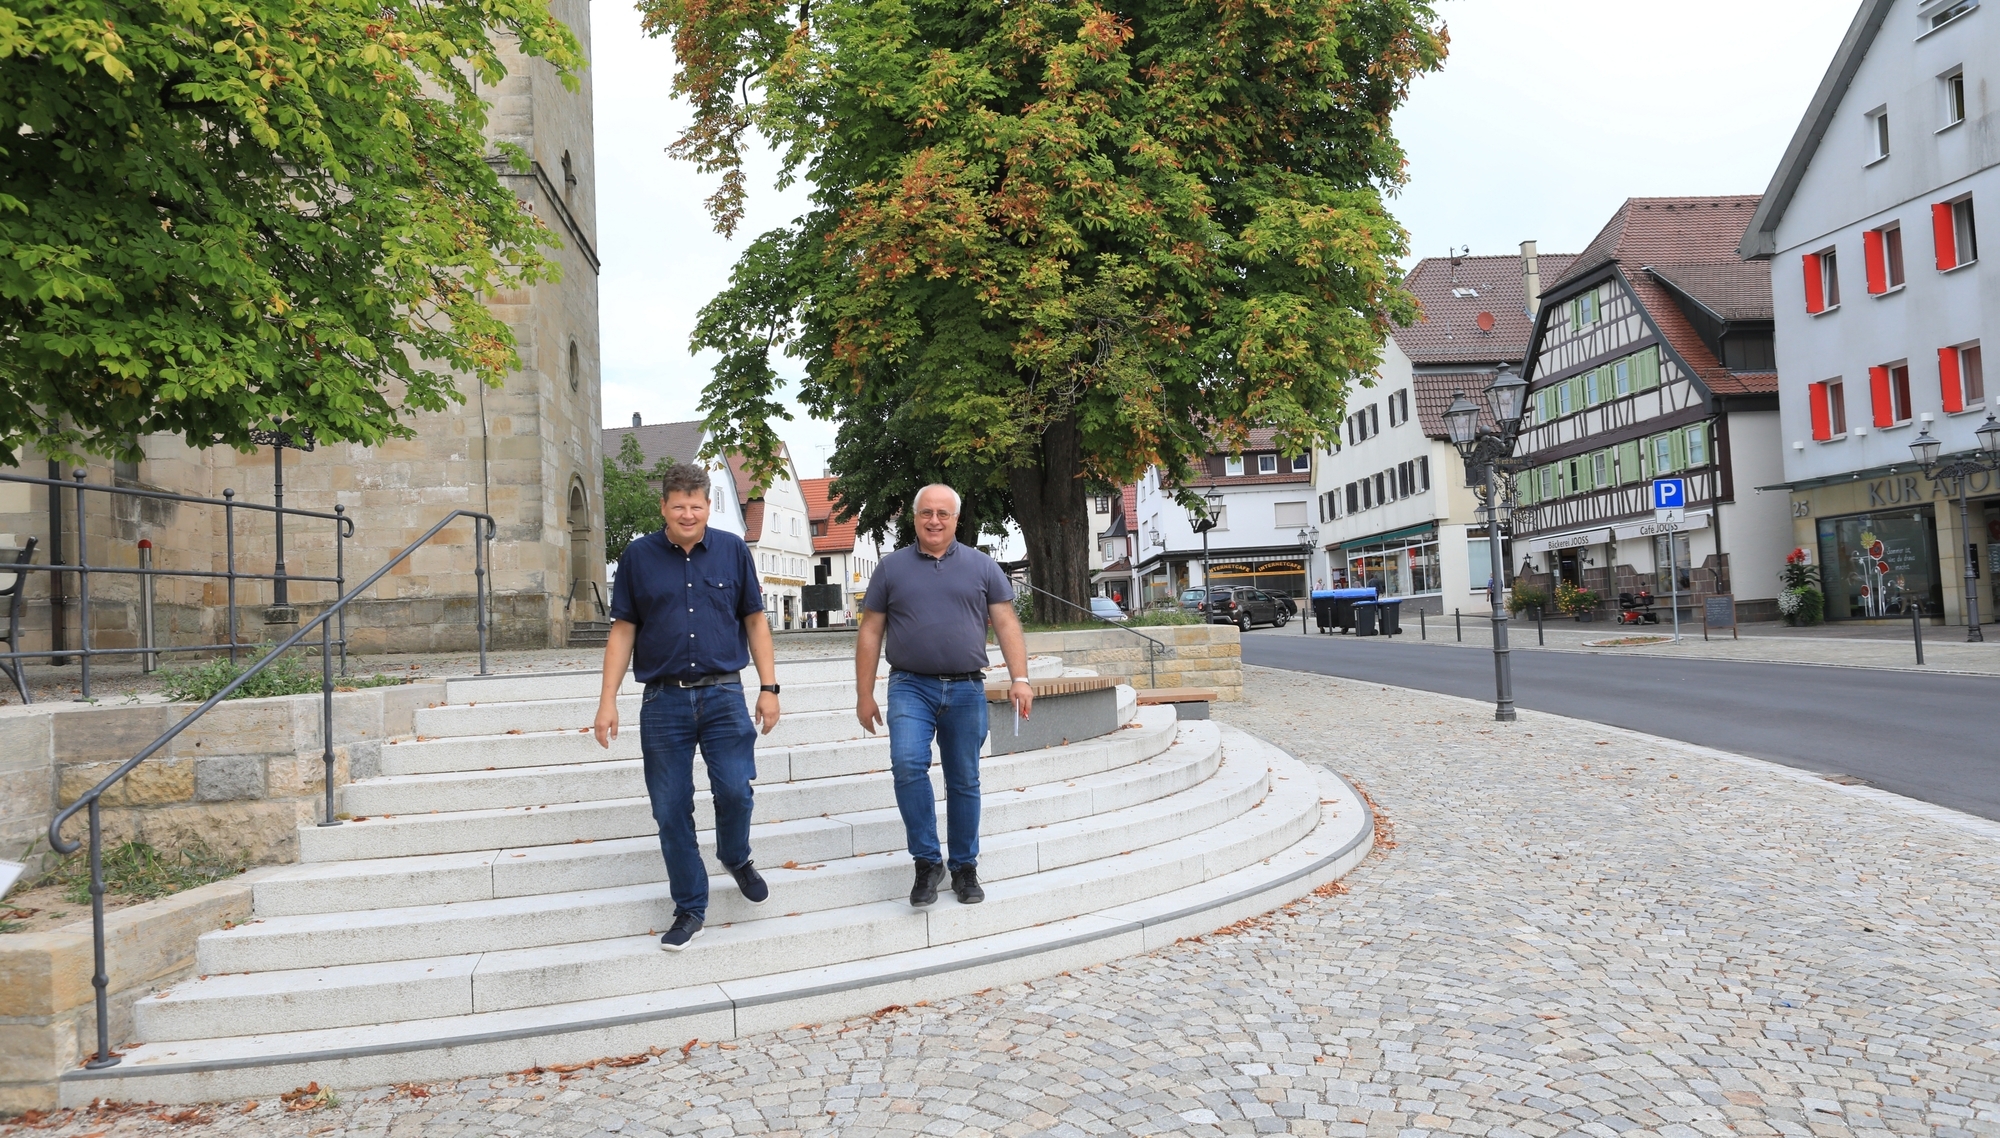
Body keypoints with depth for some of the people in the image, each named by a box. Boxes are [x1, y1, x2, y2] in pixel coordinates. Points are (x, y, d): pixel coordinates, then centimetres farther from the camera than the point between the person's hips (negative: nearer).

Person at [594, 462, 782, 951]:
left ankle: (736, 859, 23)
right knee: (671, 809, 4)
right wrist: (608, 700, 0)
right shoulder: (638, 556, 3)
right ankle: (690, 907, 20)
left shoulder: (733, 550, 4)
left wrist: (768, 687, 2)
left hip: (724, 695, 0)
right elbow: (623, 631, 6)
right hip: (664, 700, 1)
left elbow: (755, 621, 7)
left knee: (735, 790, -11)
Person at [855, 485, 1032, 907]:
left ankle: (964, 867, 22)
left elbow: (1006, 623, 5)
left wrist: (1020, 679, -7)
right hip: (910, 687, -1)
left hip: (967, 690, 1)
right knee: (907, 764, -21)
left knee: (964, 781, 7)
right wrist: (864, 695, 3)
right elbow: (870, 633, 8)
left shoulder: (981, 566, 8)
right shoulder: (891, 567, 7)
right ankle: (927, 861, -6)